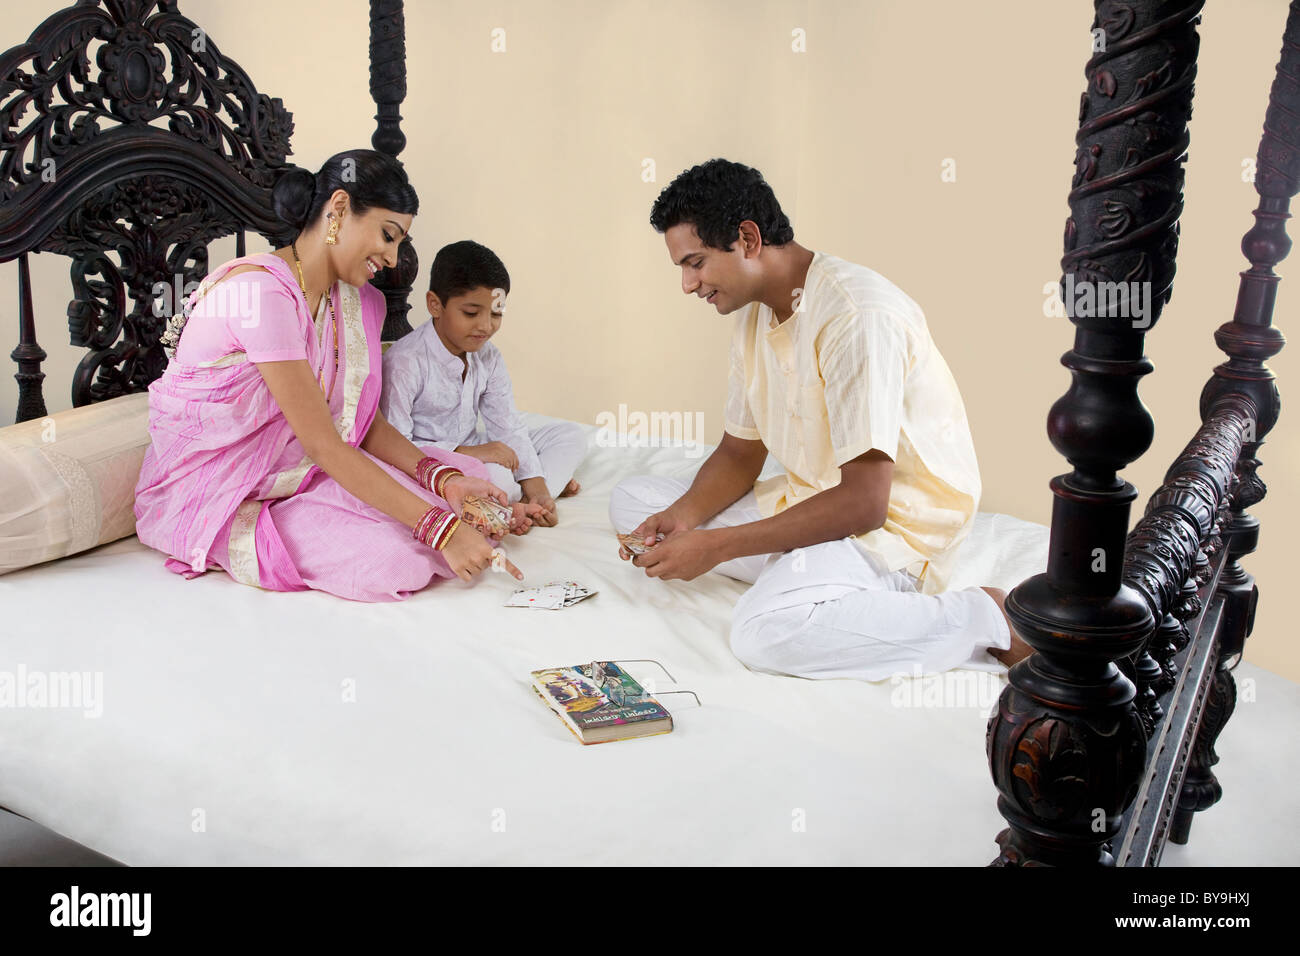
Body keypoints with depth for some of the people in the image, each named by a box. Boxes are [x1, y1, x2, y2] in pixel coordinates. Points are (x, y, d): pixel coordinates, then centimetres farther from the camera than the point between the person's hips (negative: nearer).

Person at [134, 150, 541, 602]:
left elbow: (366, 422, -1)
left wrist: (443, 479, -20)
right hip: (208, 493, -7)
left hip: (287, 470, 7)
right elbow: (322, 445, -28)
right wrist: (440, 528, -31)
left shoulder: (356, 302, 3)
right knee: (388, 564, -27)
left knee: (465, 477, -10)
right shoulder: (261, 289, -26)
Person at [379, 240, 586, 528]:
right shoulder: (405, 361, -20)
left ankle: (528, 497, -17)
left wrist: (536, 486, -12)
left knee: (570, 434, 3)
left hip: (471, 450, 8)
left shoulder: (489, 358, 3)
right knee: (496, 476, -37)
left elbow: (507, 427, 1)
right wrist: (465, 452, -32)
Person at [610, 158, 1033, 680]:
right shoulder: (754, 314, 6)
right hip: (807, 501, 10)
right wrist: (682, 517, -9)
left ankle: (985, 618, -18)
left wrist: (714, 546, -25)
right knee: (632, 499, 7)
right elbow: (740, 452, 13)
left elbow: (863, 502, -28)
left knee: (766, 630, -37)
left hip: (891, 523, -9)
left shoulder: (857, 315, -25)